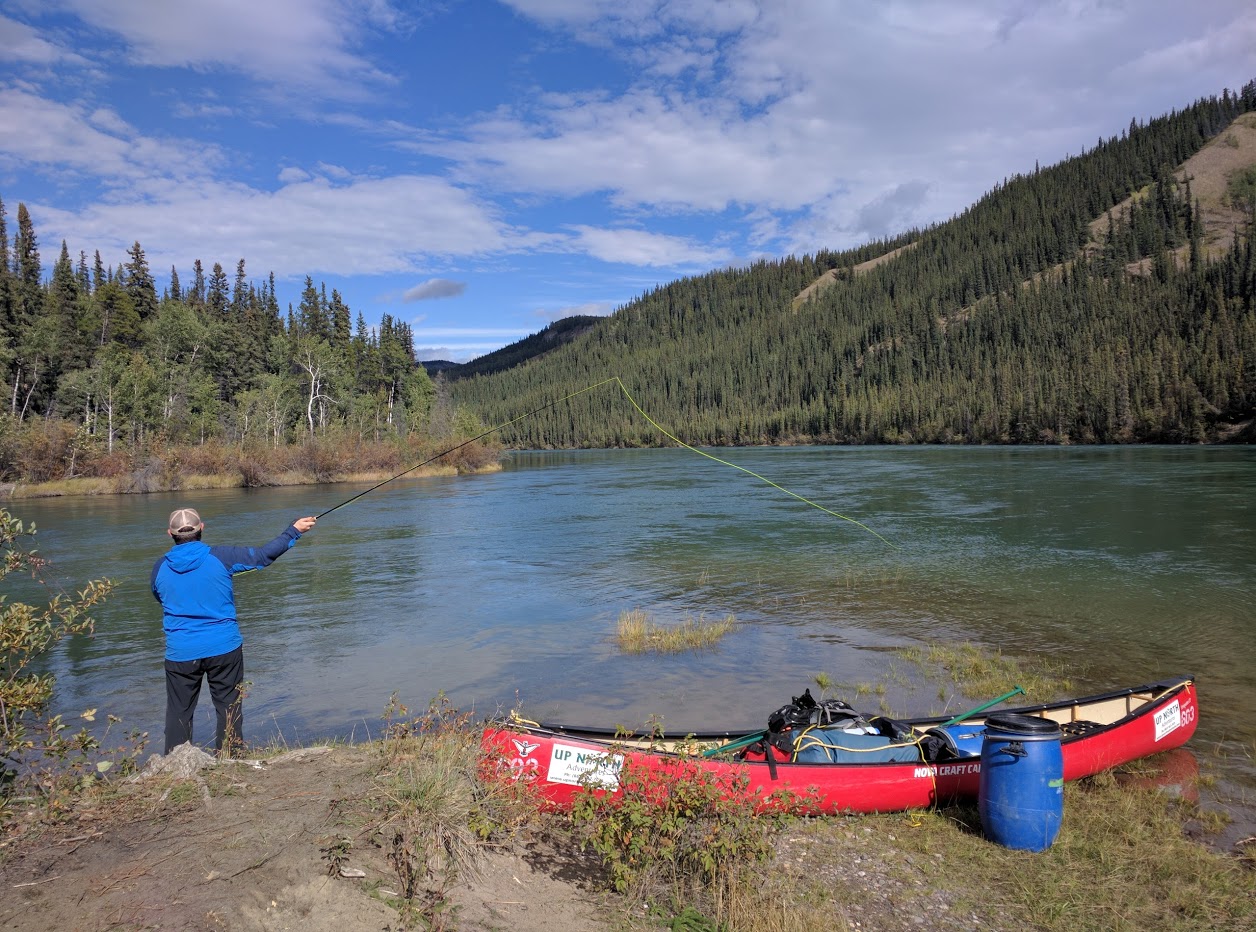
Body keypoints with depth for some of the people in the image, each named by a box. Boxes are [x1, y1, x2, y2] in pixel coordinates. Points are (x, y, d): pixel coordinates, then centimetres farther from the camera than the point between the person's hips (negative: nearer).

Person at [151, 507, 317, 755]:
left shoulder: (159, 568, 0)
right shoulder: (220, 557, -9)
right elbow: (264, 555, -5)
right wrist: (294, 530, 5)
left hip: (180, 653, 2)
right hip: (223, 648, -1)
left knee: (179, 713, 11)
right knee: (229, 707, 10)